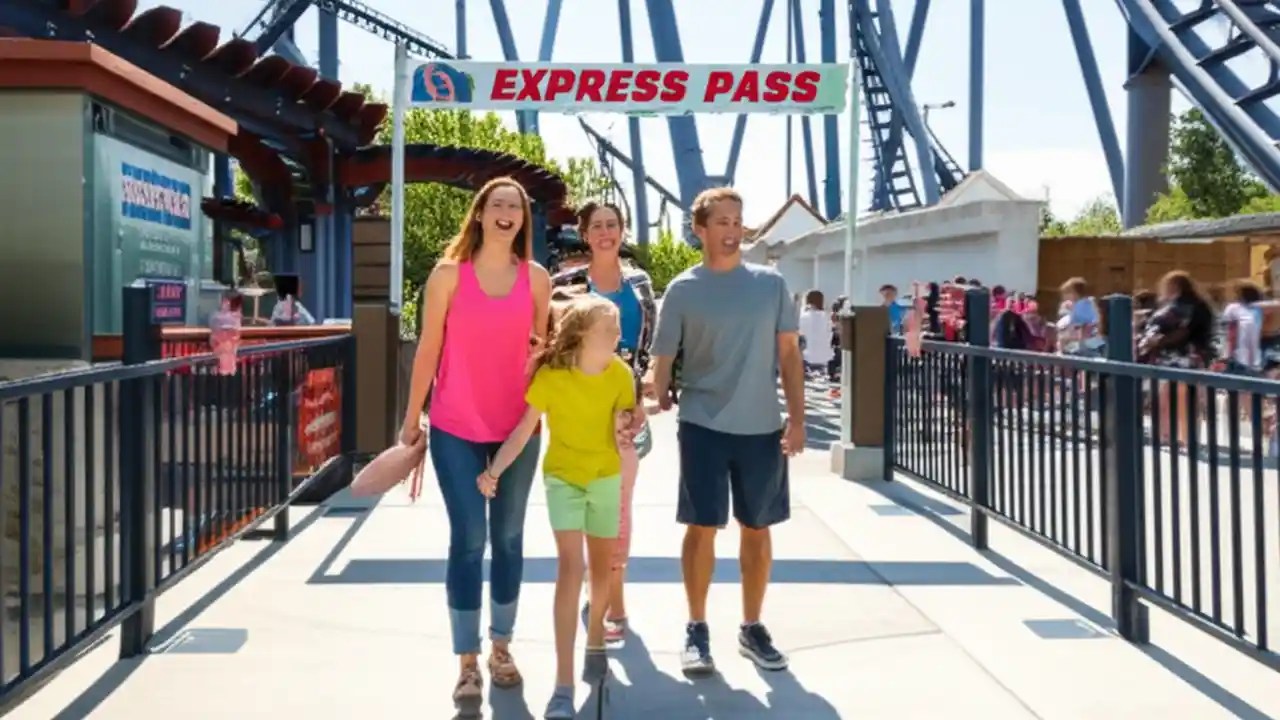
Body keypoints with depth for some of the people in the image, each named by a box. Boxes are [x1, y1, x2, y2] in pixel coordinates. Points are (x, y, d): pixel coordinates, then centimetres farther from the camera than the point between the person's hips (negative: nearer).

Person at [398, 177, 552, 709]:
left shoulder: (537, 279, 3)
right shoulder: (449, 273, -3)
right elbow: (428, 349, -1)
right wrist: (412, 418, 1)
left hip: (517, 427, 3)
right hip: (456, 428, -2)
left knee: (508, 537, 11)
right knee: (468, 539, -2)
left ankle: (501, 648, 26)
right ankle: (467, 663, 9)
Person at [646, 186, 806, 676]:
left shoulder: (770, 284, 4)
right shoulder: (683, 290, -2)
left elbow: (789, 353, 6)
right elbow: (663, 359, -2)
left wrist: (797, 418, -1)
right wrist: (655, 393, -21)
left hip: (762, 427, 2)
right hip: (704, 426, -2)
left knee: (757, 529, 11)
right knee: (703, 527, 2)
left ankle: (752, 628, 25)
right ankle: (697, 629, 17)